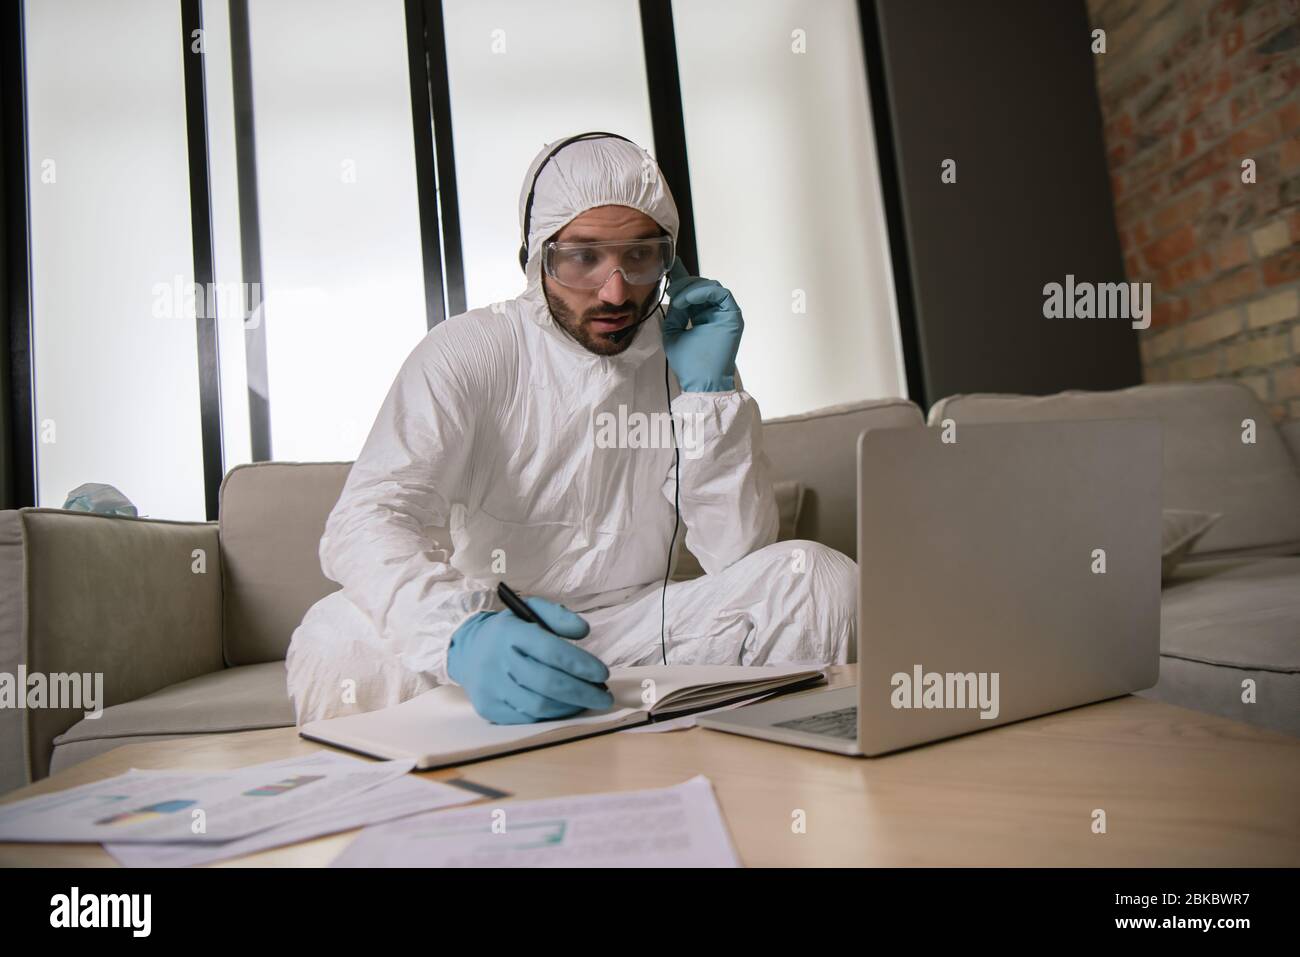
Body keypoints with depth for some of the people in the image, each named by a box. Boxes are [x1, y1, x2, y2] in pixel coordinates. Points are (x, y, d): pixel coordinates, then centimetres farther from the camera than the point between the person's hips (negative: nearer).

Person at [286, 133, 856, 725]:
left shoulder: (688, 356, 0)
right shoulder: (468, 352, -10)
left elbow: (737, 553, -7)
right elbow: (365, 522, -24)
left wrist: (709, 388, -17)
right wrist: (464, 632, -46)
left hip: (635, 629, 3)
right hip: (486, 652, -2)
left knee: (820, 578, -19)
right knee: (339, 637, -32)